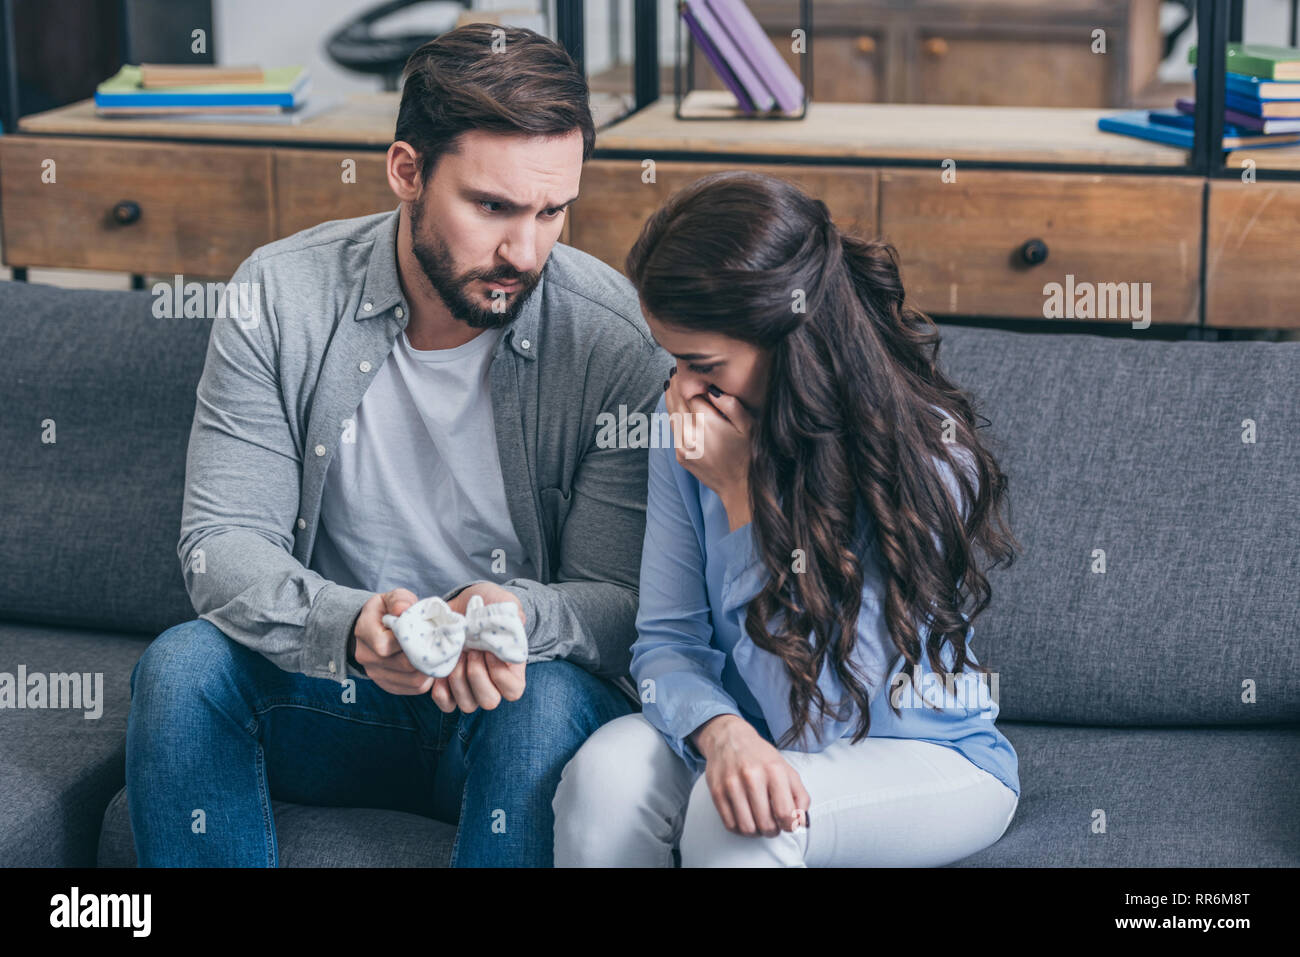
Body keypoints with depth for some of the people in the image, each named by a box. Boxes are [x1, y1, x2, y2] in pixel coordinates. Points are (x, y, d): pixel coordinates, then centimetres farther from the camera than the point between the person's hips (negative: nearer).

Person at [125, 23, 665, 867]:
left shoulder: (618, 338, -14)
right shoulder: (281, 297, -9)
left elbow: (622, 602, -12)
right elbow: (222, 542, -12)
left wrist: (515, 615, -37)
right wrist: (349, 626, -34)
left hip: (501, 699, -1)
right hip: (329, 688, 2)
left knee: (552, 702, -34)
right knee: (182, 666, -26)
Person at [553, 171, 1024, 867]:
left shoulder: (925, 457, -22)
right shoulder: (683, 426, -8)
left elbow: (815, 715, -21)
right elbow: (666, 641, -6)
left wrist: (741, 491, -25)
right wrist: (721, 732, -30)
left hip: (931, 756, -4)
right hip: (754, 729, 4)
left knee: (735, 818, -34)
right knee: (605, 772, -27)